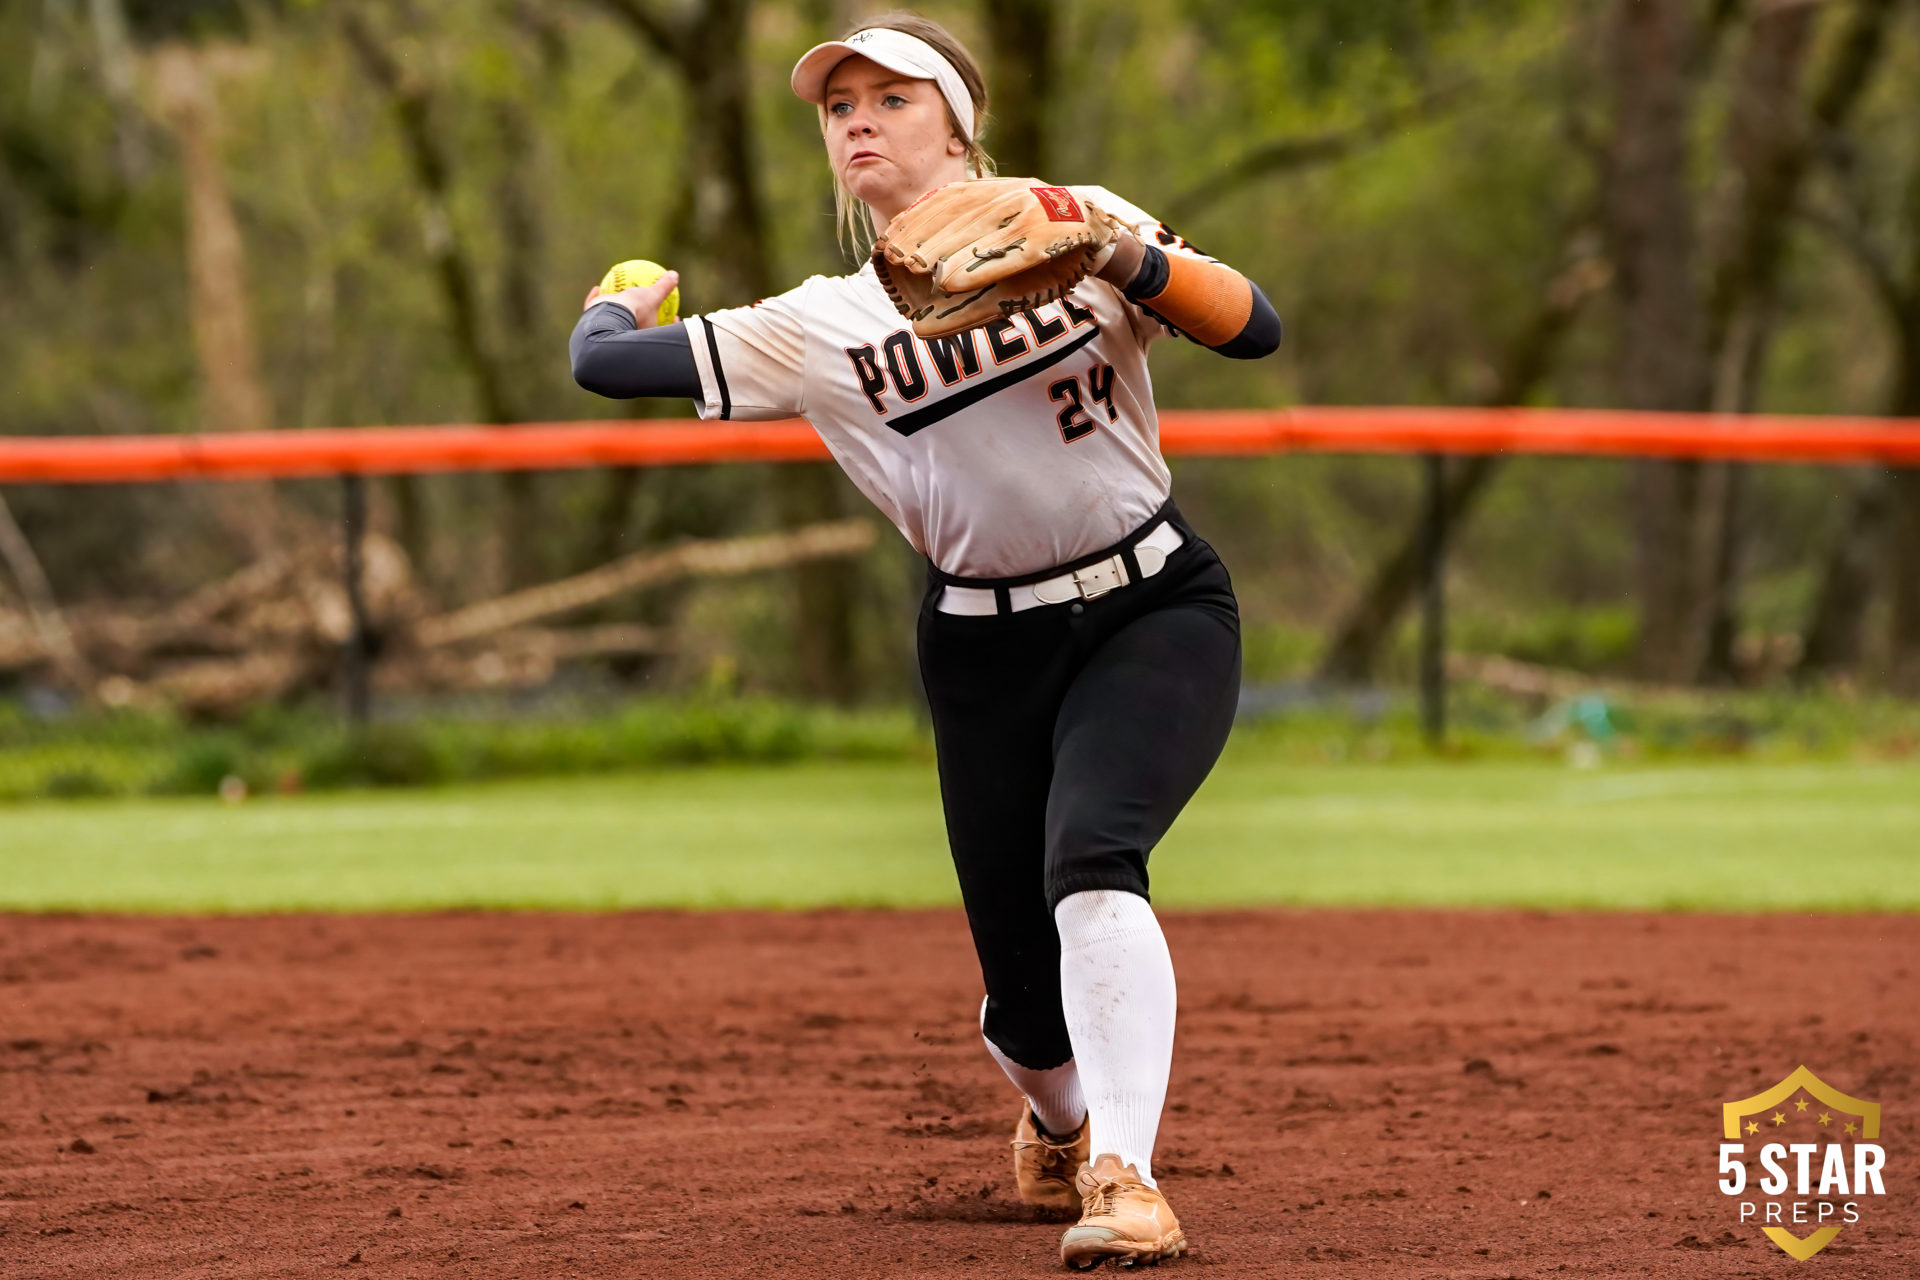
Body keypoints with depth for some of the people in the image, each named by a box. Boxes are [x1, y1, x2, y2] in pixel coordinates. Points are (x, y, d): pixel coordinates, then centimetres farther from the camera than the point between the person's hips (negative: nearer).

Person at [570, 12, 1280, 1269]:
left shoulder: (1077, 231, -2)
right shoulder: (823, 327, 0)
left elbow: (1255, 328, -12)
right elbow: (605, 363, -1)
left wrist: (1131, 256, -26)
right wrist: (624, 302, 21)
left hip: (1156, 611, -2)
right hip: (988, 653, 2)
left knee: (1087, 861, -30)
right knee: (1028, 1001, 3)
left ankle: (1126, 1179, -33)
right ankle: (1058, 1122, 40)